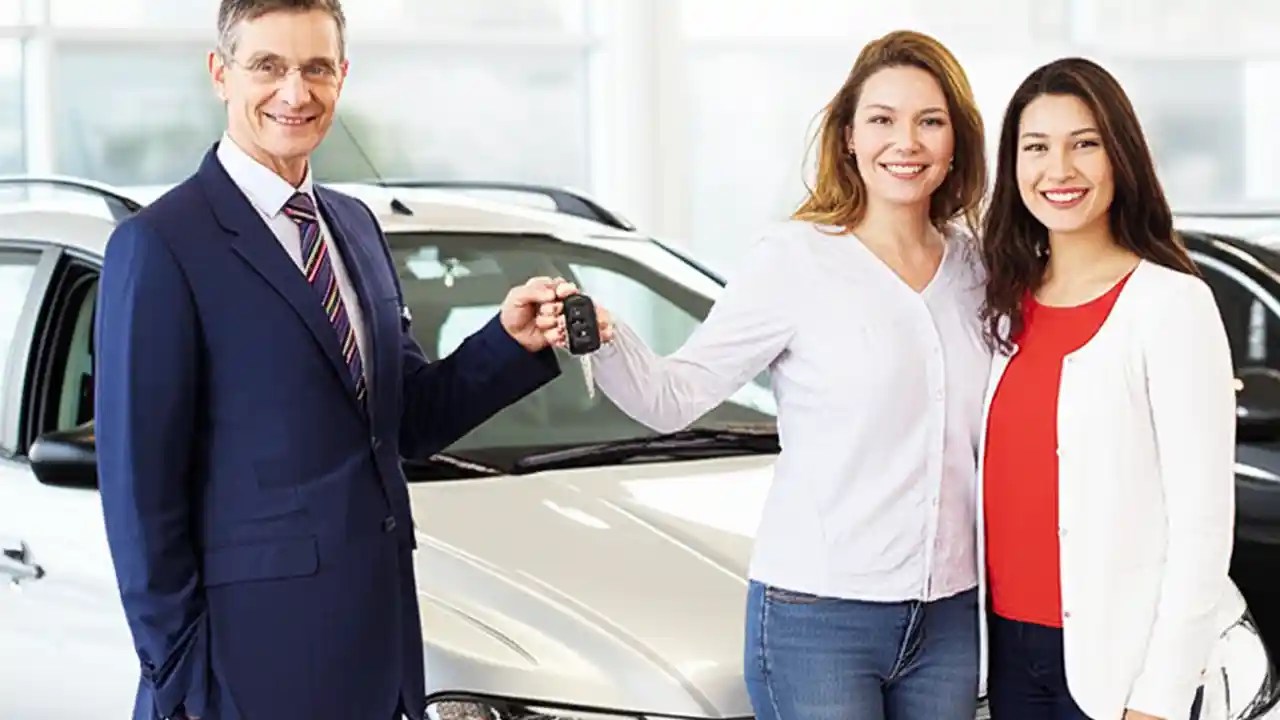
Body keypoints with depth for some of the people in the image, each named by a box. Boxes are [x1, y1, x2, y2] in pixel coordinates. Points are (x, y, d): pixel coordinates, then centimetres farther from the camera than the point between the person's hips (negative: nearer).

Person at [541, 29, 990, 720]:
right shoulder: (796, 257, -7)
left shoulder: (976, 265, 7)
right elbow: (674, 397, -11)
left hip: (949, 613, 5)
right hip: (817, 617, -5)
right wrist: (604, 339, -28)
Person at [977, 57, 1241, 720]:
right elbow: (1000, 480, 11)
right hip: (1011, 641, 6)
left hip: (1117, 657, -6)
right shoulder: (1008, 304, 8)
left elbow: (1202, 519, -13)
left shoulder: (1171, 303, -11)